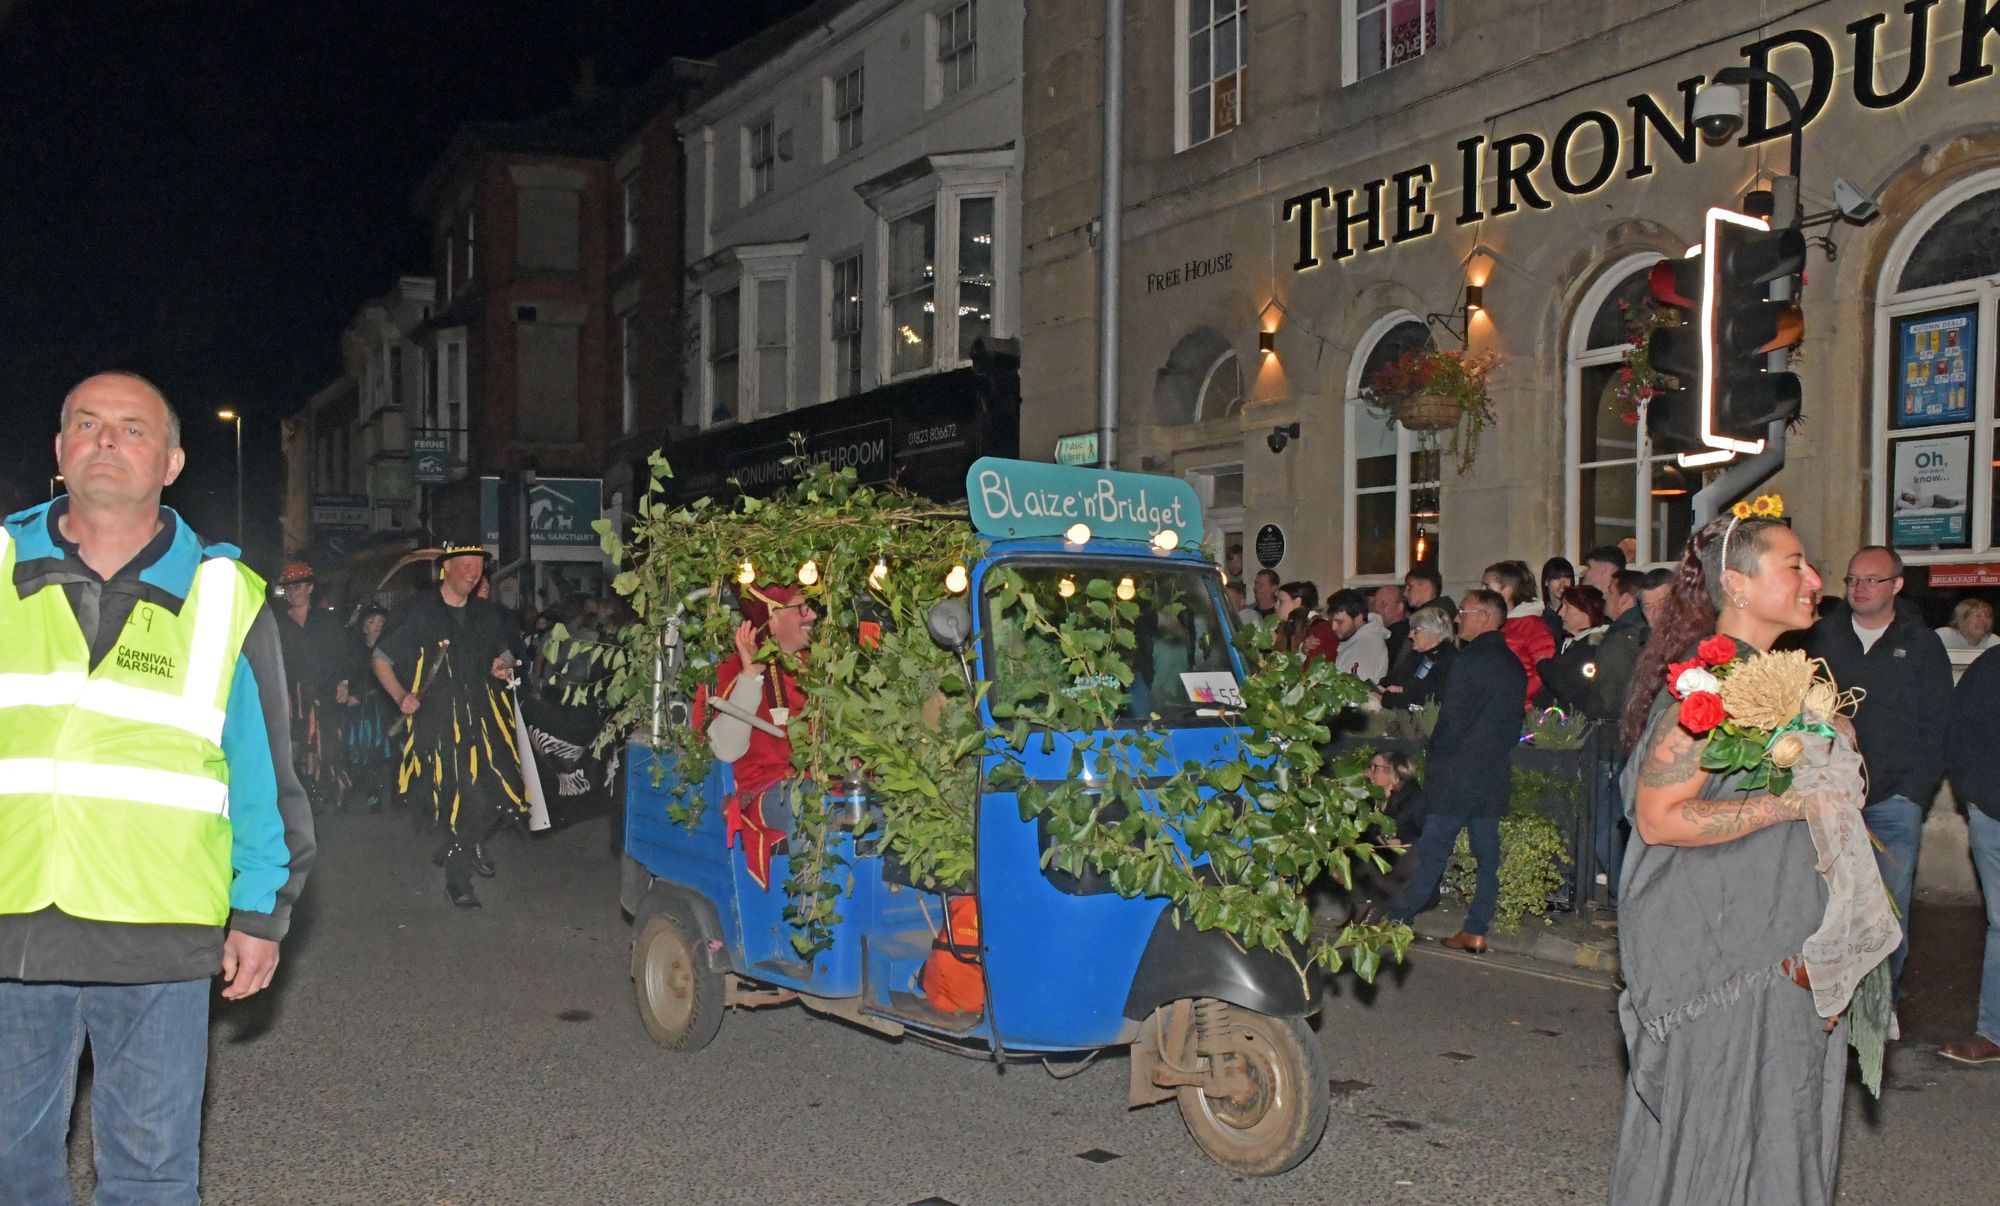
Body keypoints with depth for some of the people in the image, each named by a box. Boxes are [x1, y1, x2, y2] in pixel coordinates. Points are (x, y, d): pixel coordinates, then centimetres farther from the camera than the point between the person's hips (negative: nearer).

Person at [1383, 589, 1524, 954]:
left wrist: (1435, 753, 0)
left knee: (1432, 851, -3)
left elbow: (1452, 717, -15)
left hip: (1458, 773, -7)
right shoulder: (1514, 665, 10)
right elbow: (1514, 722, 13)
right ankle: (1477, 931, 11)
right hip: (1495, 773, 7)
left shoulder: (1471, 659, -14)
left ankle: (1397, 920, 2)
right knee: (1487, 855, 7)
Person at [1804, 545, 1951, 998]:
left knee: (1890, 907, 0)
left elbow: (1939, 724, 5)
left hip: (1894, 800, 0)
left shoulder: (1922, 644, 6)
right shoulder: (1822, 636, 7)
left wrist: (1916, 791, -5)